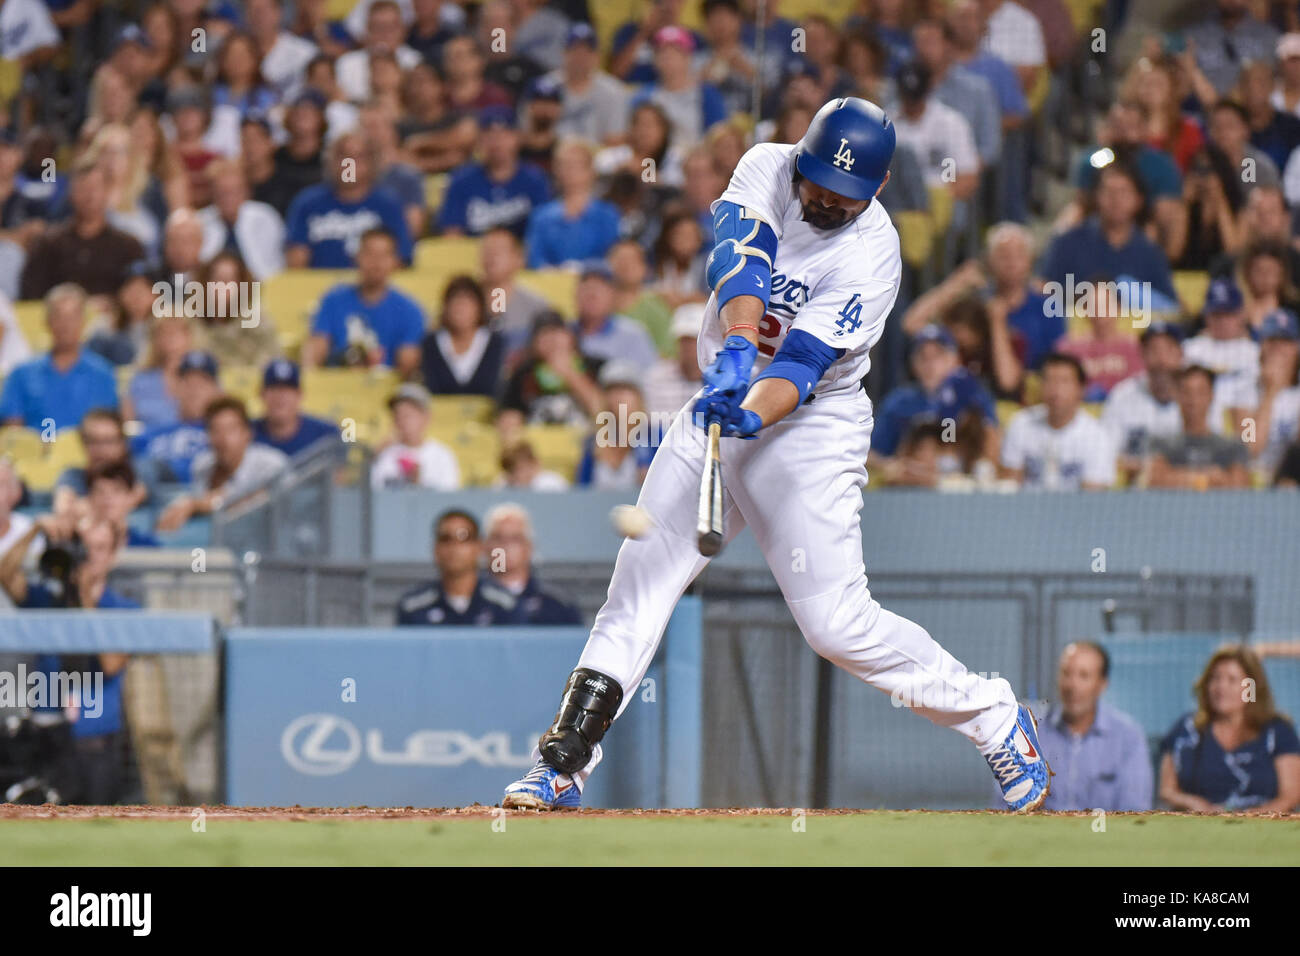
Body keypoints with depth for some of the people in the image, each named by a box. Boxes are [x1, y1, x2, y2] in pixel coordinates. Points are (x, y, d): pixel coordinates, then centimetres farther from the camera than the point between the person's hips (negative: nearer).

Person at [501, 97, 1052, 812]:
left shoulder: (871, 256, -18)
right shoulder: (768, 167, -4)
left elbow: (804, 363, -26)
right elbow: (740, 258, -22)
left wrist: (753, 416, -44)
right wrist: (735, 351, -38)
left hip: (812, 426, -5)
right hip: (723, 403, 5)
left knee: (836, 621, -11)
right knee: (639, 581, -5)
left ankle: (995, 720, 6)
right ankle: (564, 761, -3)